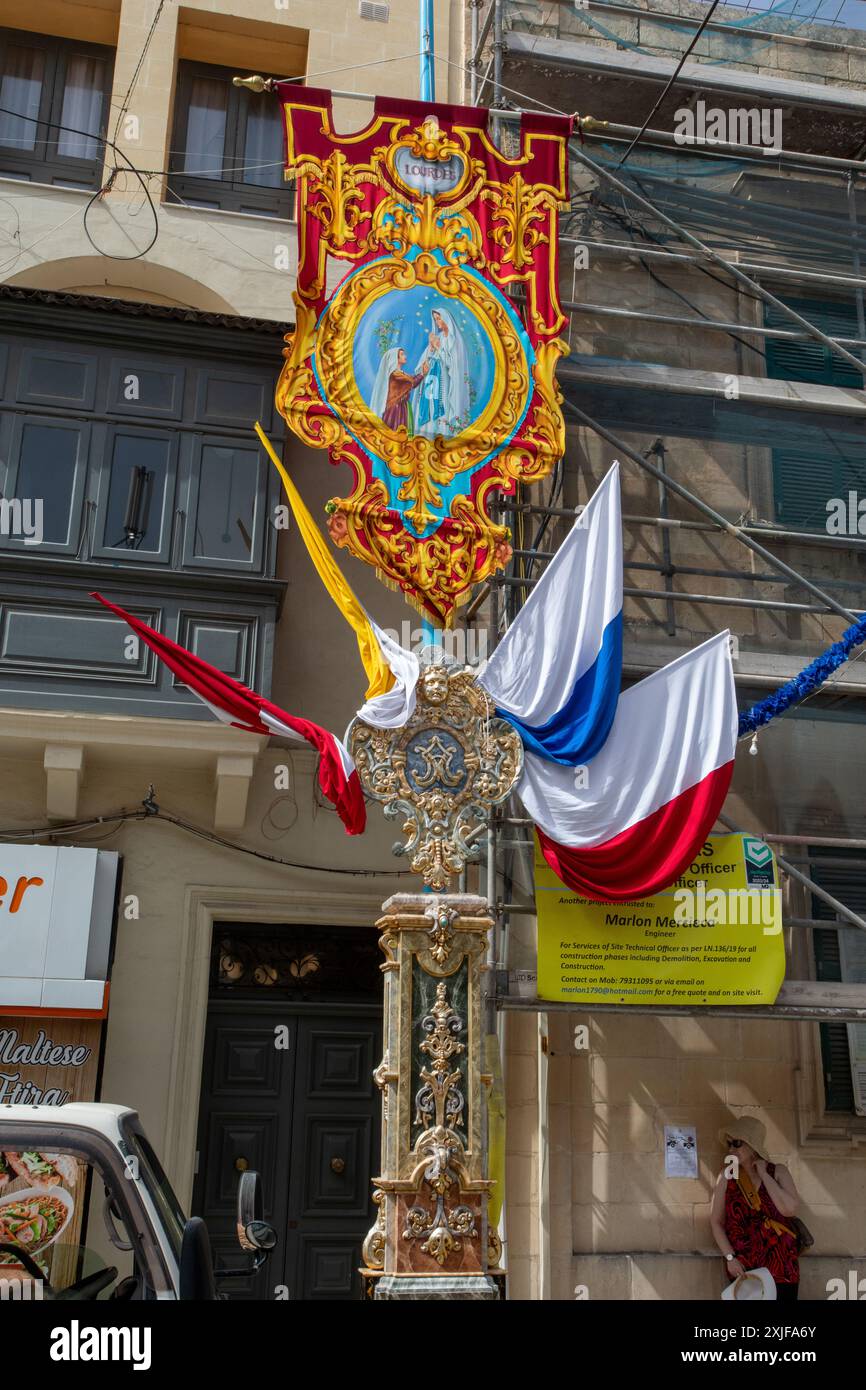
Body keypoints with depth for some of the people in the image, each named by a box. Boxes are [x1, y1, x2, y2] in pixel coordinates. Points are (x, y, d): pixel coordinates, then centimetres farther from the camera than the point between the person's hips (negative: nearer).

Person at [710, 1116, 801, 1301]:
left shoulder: (778, 1172, 0)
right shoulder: (727, 1175, 0)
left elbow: (790, 1209, -16)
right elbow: (716, 1221, 1)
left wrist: (763, 1175, -11)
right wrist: (729, 1257, -10)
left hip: (780, 1265, 0)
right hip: (742, 1267, 0)